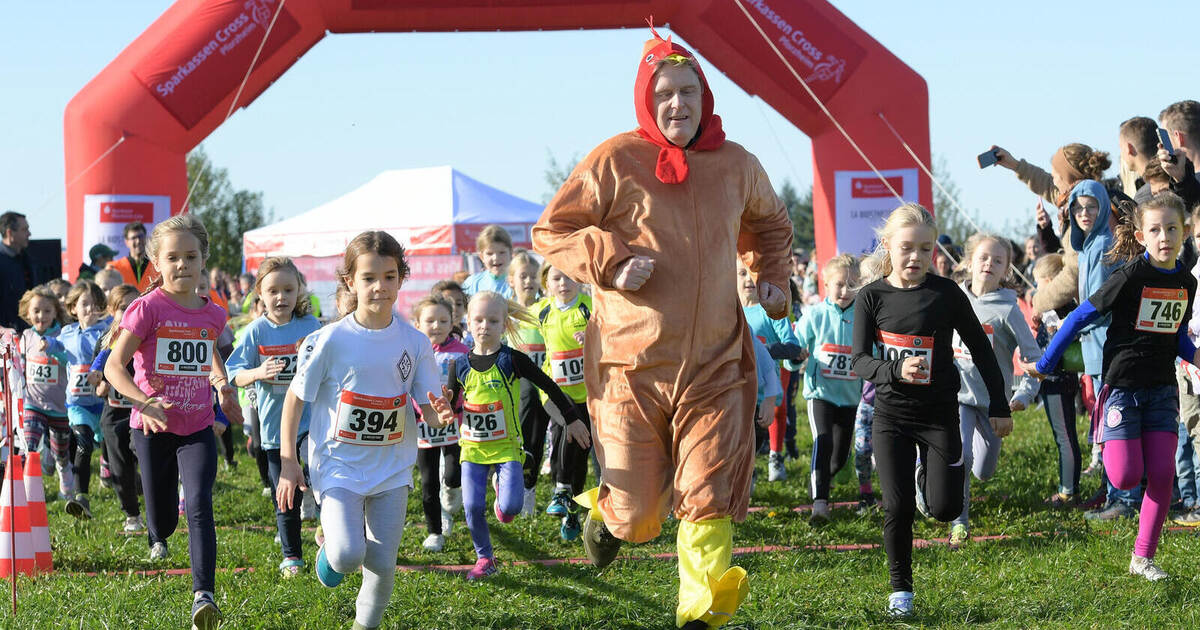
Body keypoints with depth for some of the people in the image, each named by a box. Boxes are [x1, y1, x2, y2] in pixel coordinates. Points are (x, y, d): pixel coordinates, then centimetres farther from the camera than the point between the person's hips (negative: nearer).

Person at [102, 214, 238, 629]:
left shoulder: (211, 314, 3)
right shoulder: (148, 308, -11)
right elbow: (114, 366, -16)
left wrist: (222, 384, 11)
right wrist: (143, 402, -30)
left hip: (198, 428, 2)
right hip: (153, 428, -2)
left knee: (199, 505, -19)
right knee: (162, 515, 11)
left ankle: (203, 595, -25)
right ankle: (159, 539, 50)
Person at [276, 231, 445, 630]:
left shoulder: (414, 343, -4)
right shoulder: (332, 340, -12)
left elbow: (429, 411, -1)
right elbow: (295, 398, -3)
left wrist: (438, 414, -27)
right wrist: (288, 463, -5)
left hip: (391, 467, 3)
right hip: (338, 462, -3)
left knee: (382, 566, 3)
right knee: (348, 556, -19)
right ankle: (331, 544, 17)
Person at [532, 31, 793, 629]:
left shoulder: (736, 165, 7)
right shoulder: (616, 161, -7)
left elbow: (770, 226, 28)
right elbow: (549, 231, -1)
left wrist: (771, 278, 11)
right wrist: (610, 261, -15)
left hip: (715, 363, 2)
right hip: (633, 365, -2)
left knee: (708, 495, -10)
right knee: (636, 515, 6)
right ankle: (607, 513, 43)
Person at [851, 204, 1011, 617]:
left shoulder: (945, 293, -5)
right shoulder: (871, 298, -4)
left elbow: (980, 349, 4)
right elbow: (860, 361, -7)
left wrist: (998, 405, 4)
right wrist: (896, 371, -27)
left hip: (939, 413, 0)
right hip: (892, 413, 0)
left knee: (945, 508, -6)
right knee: (897, 507, -6)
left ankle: (927, 475, 30)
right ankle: (901, 591, 10)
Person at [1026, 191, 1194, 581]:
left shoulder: (1185, 282, 5)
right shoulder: (1131, 277, -15)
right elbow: (1081, 317, -9)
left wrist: (1193, 354, -1)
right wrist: (1045, 365, -7)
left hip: (1162, 389, 5)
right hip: (1122, 384, -5)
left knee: (1162, 475, -3)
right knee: (1126, 477, -11)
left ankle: (1143, 557, 8)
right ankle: (1108, 446, 24)